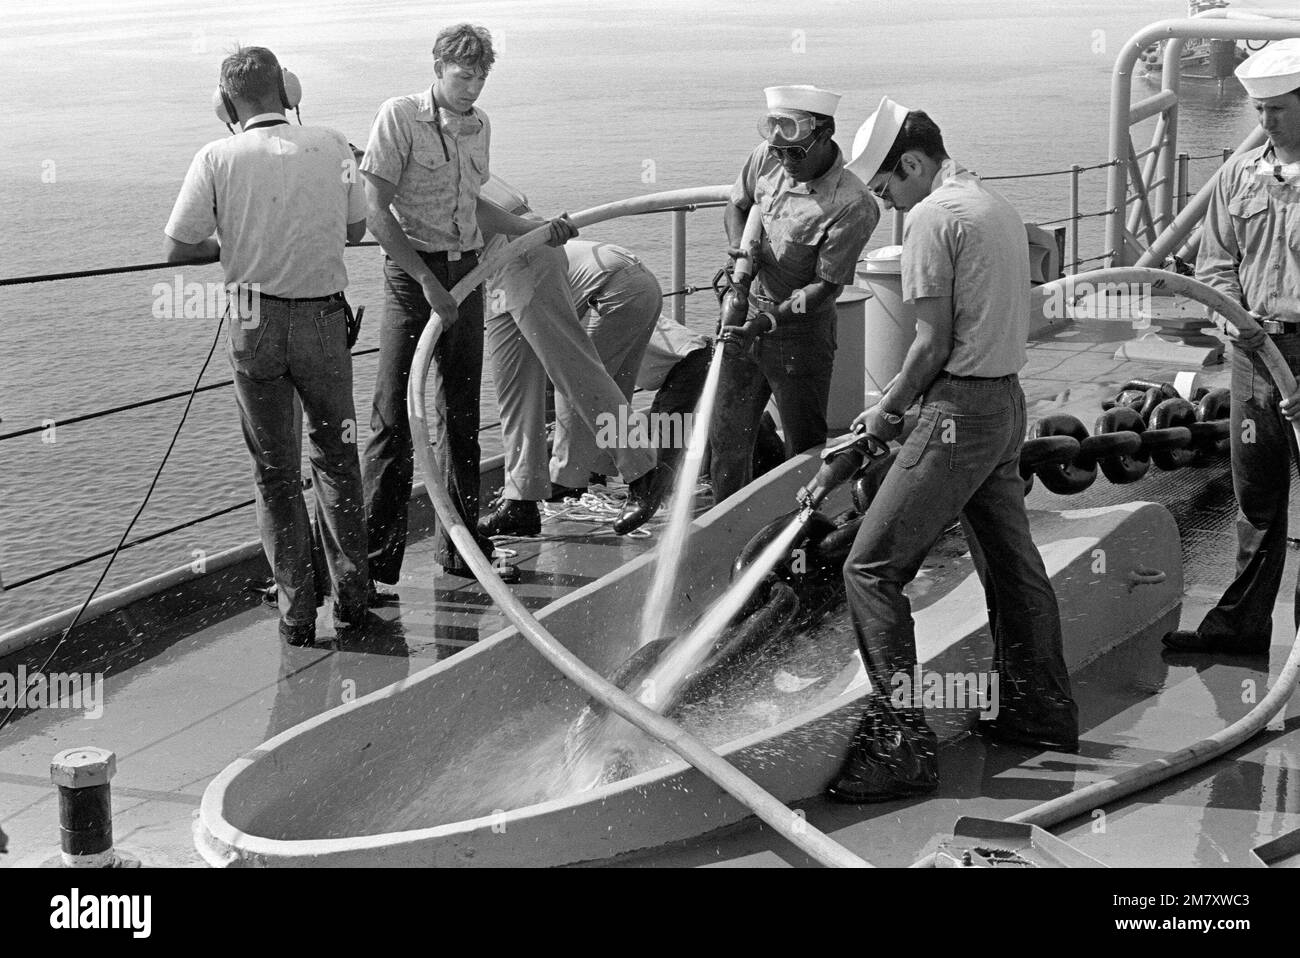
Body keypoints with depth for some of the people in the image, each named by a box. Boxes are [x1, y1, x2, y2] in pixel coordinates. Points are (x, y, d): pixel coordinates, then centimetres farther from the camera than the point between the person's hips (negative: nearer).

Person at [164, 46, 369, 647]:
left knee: (275, 472, 10)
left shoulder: (218, 158, -7)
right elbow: (355, 229, 9)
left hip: (256, 322, -1)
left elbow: (177, 250, -5)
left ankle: (297, 613, 10)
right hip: (324, 318, 1)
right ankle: (352, 599, 19)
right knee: (336, 458, 17)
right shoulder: (331, 145, -2)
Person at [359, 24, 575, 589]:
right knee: (394, 416, -6)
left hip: (467, 274, 6)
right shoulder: (401, 116, -9)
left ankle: (461, 547, 21)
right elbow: (376, 209, -14)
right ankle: (377, 558, 0)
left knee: (462, 415, 11)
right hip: (412, 272, -6)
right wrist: (427, 282, -19)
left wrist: (536, 229, 17)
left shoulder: (480, 126, 11)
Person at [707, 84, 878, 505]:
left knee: (805, 447, 4)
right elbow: (736, 206, 13)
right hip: (745, 314, 6)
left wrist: (764, 323, -28)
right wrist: (740, 249, -9)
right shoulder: (766, 158, -6)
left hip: (800, 325, -6)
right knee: (727, 435, 13)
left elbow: (825, 285, -19)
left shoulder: (852, 206, -23)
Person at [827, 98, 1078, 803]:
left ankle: (901, 741, -11)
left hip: (960, 413, -10)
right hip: (1008, 401, 10)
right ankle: (1041, 712, 32)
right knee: (1010, 561, 20)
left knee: (871, 566, -8)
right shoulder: (997, 207, 17)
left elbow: (933, 342, -16)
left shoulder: (932, 217, -12)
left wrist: (887, 412, -1)